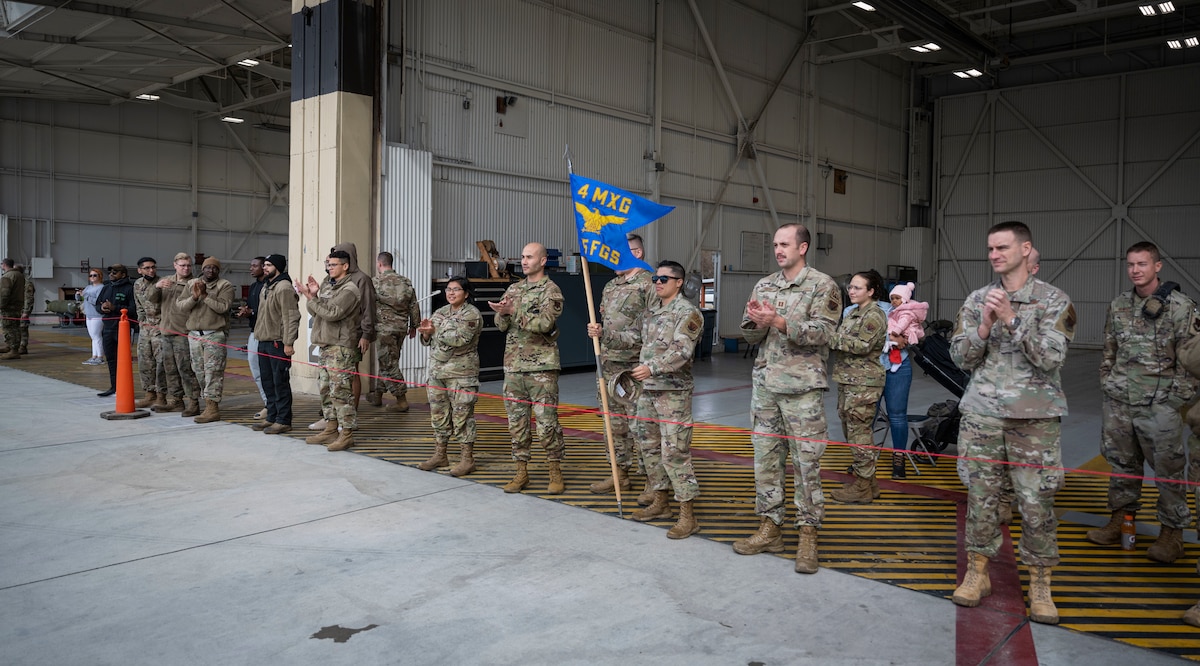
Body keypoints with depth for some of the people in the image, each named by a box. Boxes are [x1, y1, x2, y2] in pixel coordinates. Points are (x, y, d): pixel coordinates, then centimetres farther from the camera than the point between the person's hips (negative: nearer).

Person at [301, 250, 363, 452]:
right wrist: (313, 295, 0)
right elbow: (316, 312, 15)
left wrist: (311, 297, -16)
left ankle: (347, 434, -5)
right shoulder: (327, 285, 17)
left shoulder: (349, 290, -10)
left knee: (340, 390, -9)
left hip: (341, 347, -9)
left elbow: (331, 313, -20)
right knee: (325, 388, 14)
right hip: (326, 344, 10)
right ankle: (331, 430, 23)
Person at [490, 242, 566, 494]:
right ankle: (522, 472, 18)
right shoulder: (513, 289, 14)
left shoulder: (551, 290, -4)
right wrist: (503, 313, -15)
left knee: (547, 422, -2)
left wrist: (513, 311, -23)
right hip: (513, 365, 6)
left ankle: (555, 473, 9)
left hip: (541, 367, -6)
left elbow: (545, 323, -18)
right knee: (516, 421, 9)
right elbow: (501, 325, 7)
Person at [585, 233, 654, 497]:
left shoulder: (649, 286, -10)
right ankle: (620, 475, 27)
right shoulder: (610, 287, 16)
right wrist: (596, 330, 2)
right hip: (609, 367, 8)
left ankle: (653, 482, 7)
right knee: (615, 425, 15)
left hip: (636, 369, -8)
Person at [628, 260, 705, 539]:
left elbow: (681, 351, -24)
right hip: (647, 389, 9)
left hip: (673, 391, -9)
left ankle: (687, 516, -3)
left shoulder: (687, 312, -12)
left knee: (675, 451, -9)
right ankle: (661, 502, 28)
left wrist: (652, 368, -34)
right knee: (650, 446, 14)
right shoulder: (652, 309, 14)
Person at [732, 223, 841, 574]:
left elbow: (823, 332, -15)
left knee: (806, 462, -1)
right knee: (766, 457, 10)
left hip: (802, 387, -5)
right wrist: (756, 322, -11)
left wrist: (780, 322, -23)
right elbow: (750, 336, 12)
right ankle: (769, 529, 20)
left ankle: (808, 536, 9)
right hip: (765, 384, 6)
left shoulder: (822, 285, -4)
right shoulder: (764, 285, 12)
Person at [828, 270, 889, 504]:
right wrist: (832, 338, 0)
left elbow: (862, 345, -20)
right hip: (847, 379, 10)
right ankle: (868, 481, 25)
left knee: (859, 433, -6)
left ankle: (862, 487, 3)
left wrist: (832, 337, -19)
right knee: (850, 430, 14)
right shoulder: (852, 312, 18)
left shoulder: (874, 315, -11)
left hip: (863, 383, -10)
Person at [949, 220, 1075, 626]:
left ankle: (1039, 584, 17)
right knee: (981, 496, 7)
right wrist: (985, 326, -12)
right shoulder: (977, 300, 8)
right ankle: (978, 573, 21)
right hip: (982, 413, 2)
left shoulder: (1054, 301, -1)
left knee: (1037, 501, 2)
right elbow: (961, 358, 5)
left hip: (1035, 417, -2)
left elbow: (1051, 358, -11)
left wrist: (1012, 319, -18)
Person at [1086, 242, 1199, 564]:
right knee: (1121, 463, 13)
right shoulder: (1118, 305, 9)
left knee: (1168, 468, 2)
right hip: (1118, 403, 5)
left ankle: (1172, 532, 14)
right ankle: (1120, 519, 26)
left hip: (1159, 406, -5)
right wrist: (1107, 385, 12)